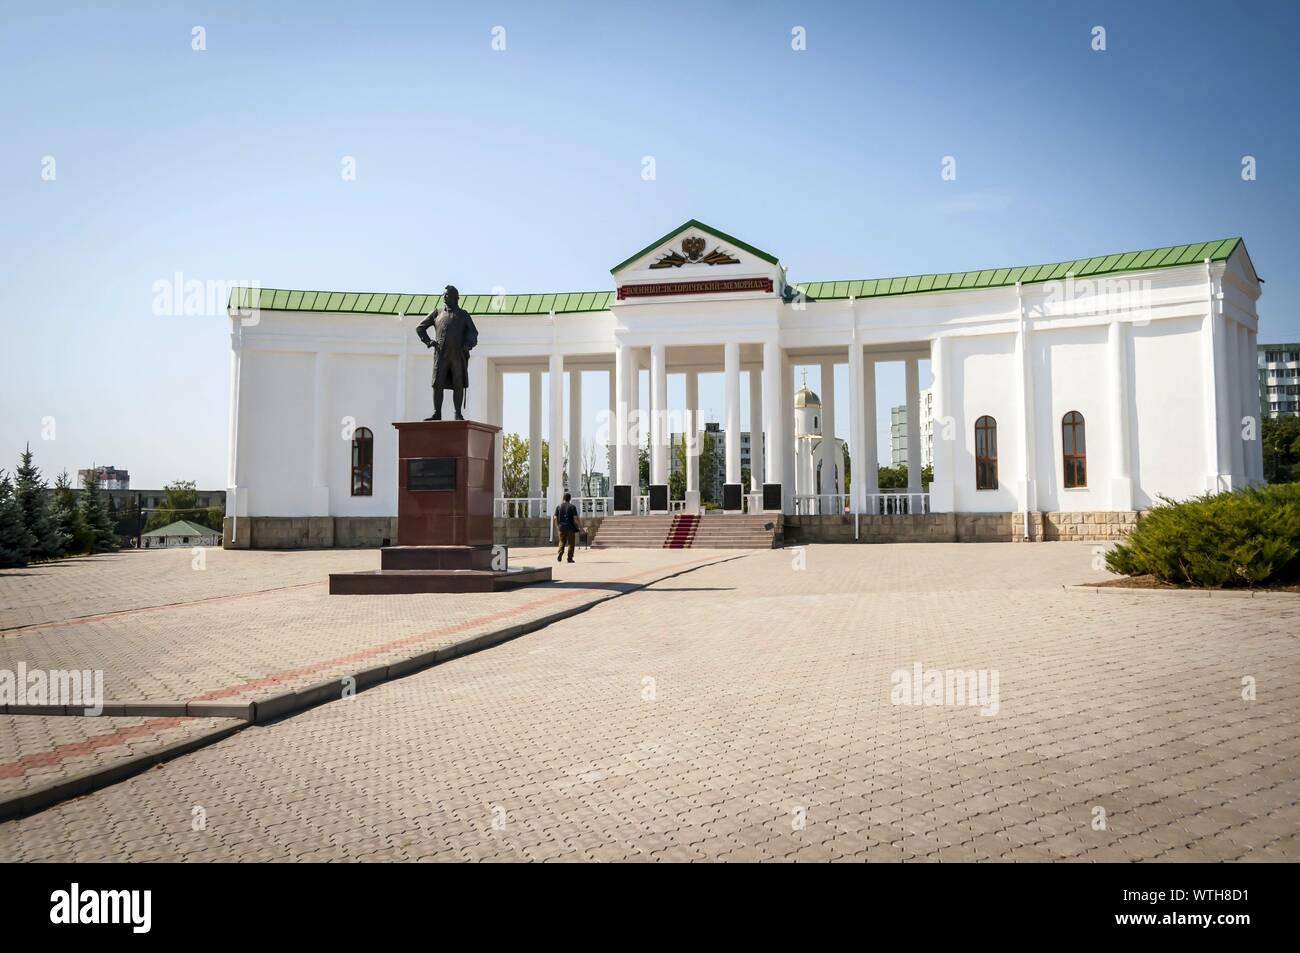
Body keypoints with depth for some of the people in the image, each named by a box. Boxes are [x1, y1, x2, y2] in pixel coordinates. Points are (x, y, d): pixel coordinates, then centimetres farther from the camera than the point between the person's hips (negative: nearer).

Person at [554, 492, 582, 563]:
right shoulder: (572, 507, -5)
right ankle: (570, 558, 3)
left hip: (562, 528, 3)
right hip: (570, 528, -3)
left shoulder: (558, 507, 4)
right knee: (571, 543, 5)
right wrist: (580, 527, -4)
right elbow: (575, 518, -11)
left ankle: (559, 554, -7)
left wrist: (557, 526, 18)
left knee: (562, 542, 14)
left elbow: (555, 518, 3)